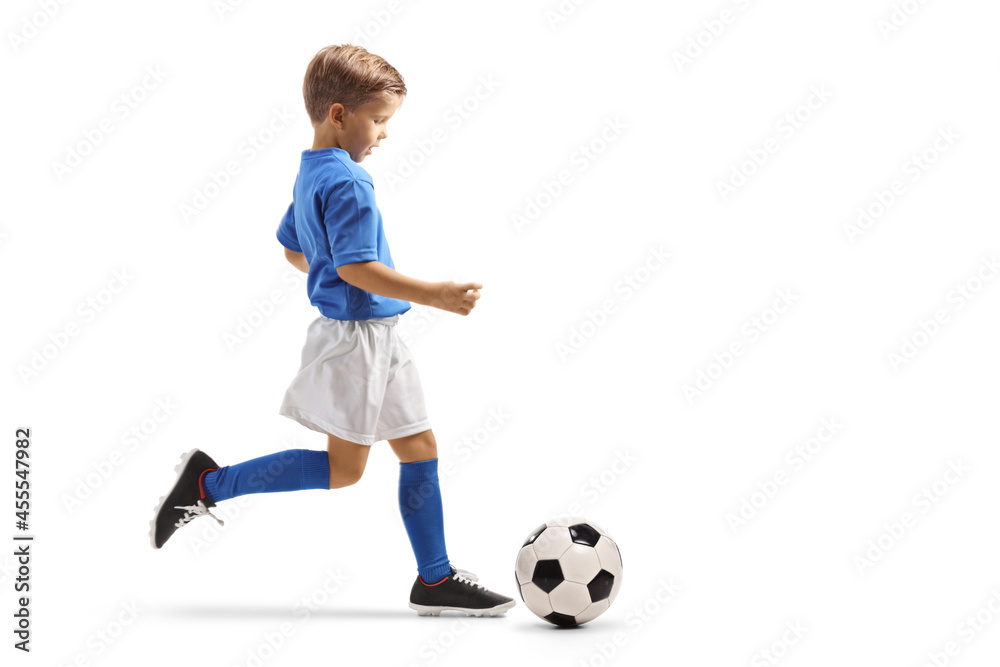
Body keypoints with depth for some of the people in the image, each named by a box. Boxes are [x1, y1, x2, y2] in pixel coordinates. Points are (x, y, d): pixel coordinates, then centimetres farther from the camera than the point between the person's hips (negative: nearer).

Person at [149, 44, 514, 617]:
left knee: (420, 448, 9)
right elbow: (356, 267, -26)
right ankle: (209, 482, 8)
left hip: (377, 337, 10)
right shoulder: (346, 182, -18)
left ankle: (436, 580, 15)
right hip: (355, 338, -10)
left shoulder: (312, 174, 13)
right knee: (343, 468, -1)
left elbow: (294, 250, 24)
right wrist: (434, 295, -24)